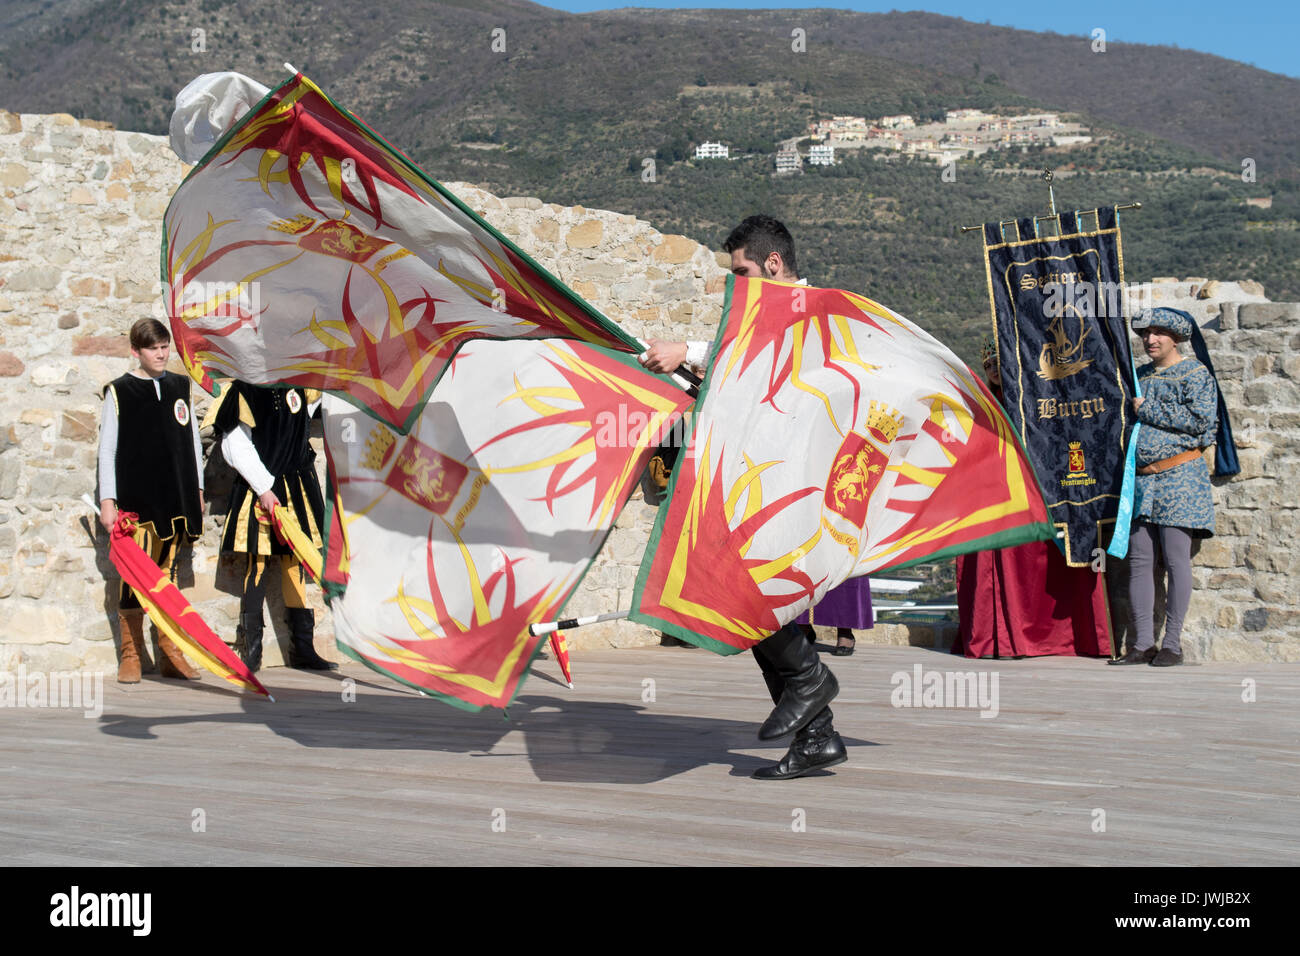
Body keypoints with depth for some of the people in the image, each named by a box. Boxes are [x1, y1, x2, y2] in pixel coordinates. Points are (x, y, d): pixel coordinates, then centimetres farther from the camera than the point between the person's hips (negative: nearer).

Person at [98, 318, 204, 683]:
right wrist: (107, 500, -5)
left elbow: (192, 439, 17)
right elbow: (107, 448, 0)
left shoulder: (181, 386, 12)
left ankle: (170, 654, 13)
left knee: (167, 575, 9)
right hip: (136, 500, -4)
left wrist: (197, 491, 14)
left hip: (176, 501, 4)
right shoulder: (119, 391, 0)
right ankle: (131, 656, 3)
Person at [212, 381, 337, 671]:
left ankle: (302, 649, 9)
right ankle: (251, 650, 3)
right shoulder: (244, 390, -5)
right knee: (258, 565, -2)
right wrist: (263, 488, -14)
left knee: (297, 565, 5)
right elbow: (237, 447, -9)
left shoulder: (300, 388, 10)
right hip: (260, 490, -5)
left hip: (298, 494, 5)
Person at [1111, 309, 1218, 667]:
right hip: (1140, 477, 6)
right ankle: (1143, 643, 6)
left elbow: (1201, 419, -14)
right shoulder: (1139, 376, 19)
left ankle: (1172, 643, -1)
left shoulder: (1196, 374, 0)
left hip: (1179, 475, -6)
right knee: (1140, 560, 2)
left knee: (1176, 559, -6)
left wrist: (1148, 410, -9)